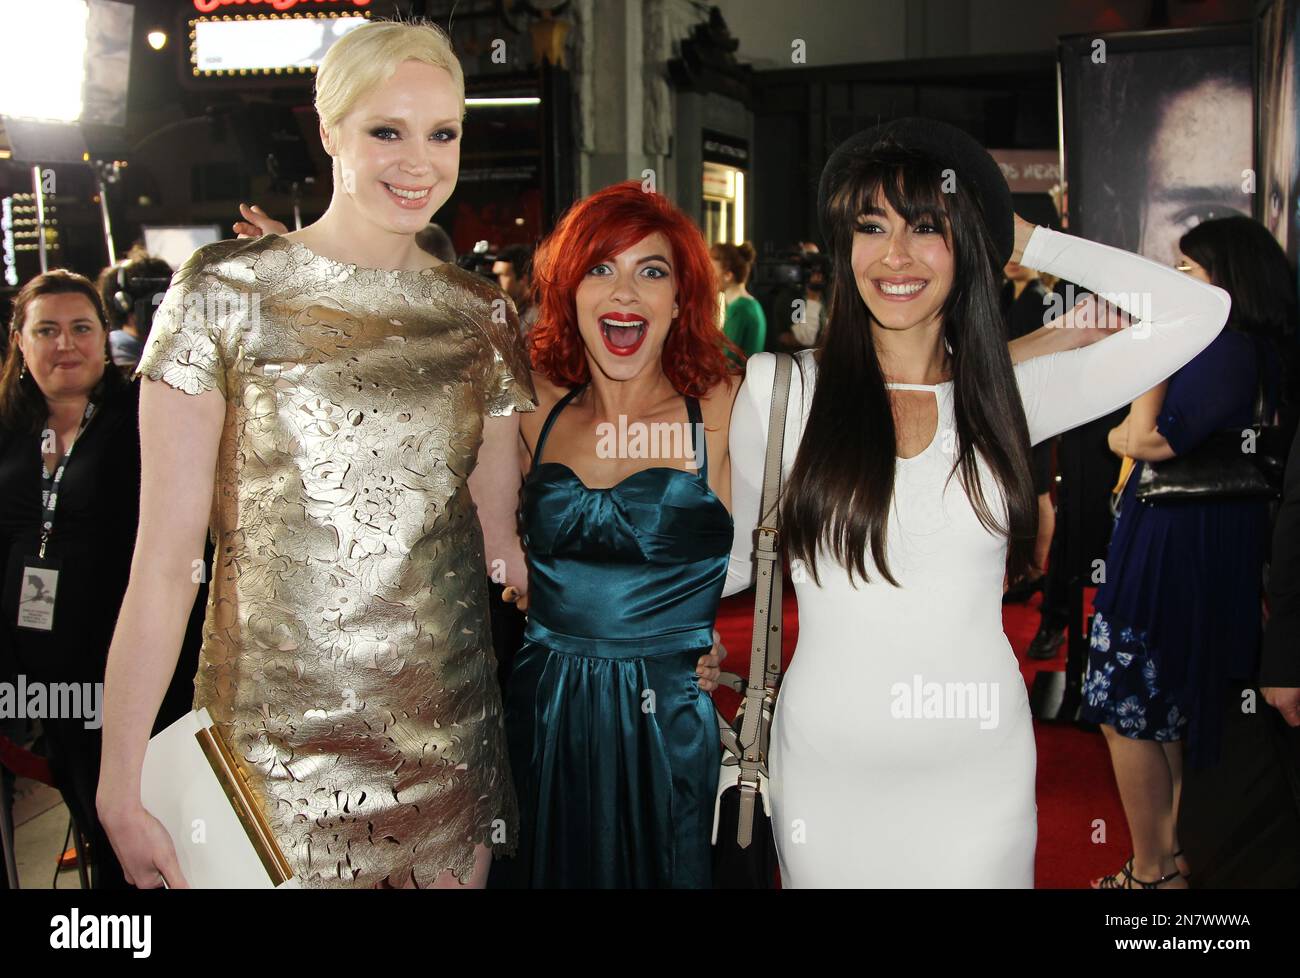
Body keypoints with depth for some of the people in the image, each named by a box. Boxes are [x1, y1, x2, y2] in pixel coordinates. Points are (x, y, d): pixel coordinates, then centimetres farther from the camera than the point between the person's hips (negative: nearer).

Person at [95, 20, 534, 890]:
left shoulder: (482, 317, 5)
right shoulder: (227, 293, -6)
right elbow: (163, 559, -7)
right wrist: (120, 791, -9)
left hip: (451, 743, 3)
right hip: (275, 748, -3)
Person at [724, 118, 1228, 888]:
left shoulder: (1006, 397, 1)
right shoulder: (779, 388, -4)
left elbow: (1200, 311, -1)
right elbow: (740, 556, 7)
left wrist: (1026, 242, 2)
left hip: (980, 768, 1)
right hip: (830, 767, -1)